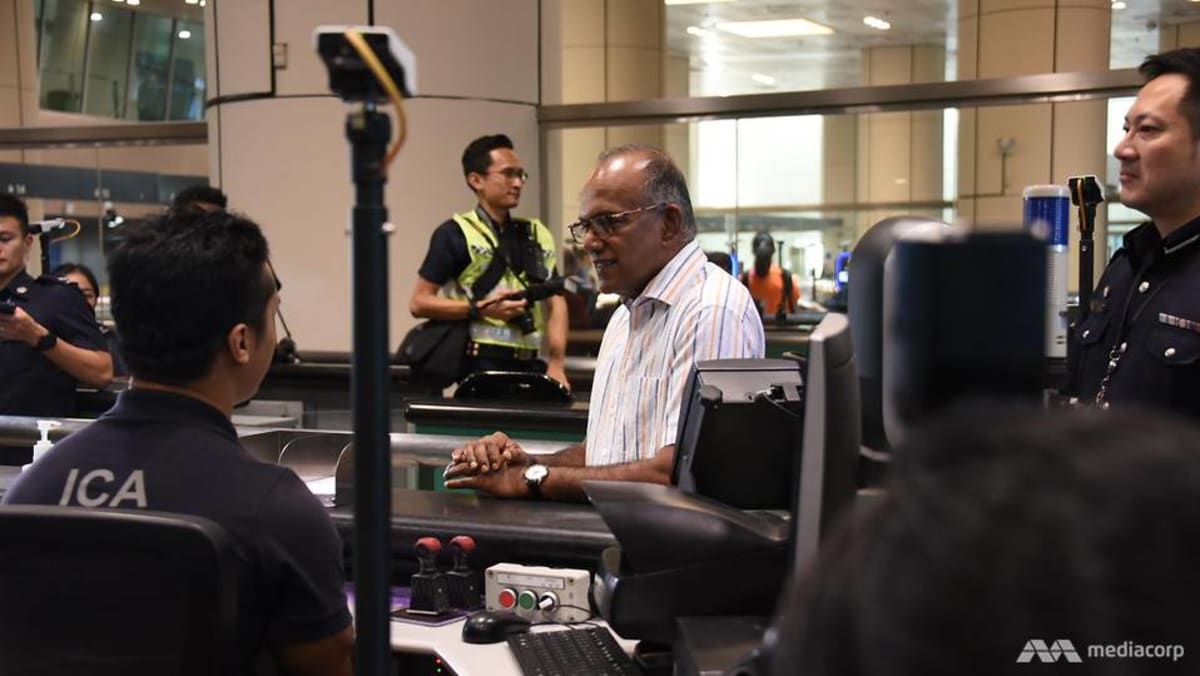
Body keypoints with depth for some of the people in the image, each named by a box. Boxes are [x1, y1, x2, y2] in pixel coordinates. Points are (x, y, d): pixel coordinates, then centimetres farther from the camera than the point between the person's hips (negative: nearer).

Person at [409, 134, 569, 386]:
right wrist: (480, 308, -14)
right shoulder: (455, 234, -2)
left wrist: (556, 364, 0)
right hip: (482, 367, -5)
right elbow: (419, 303, -5)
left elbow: (555, 303, 12)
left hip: (532, 365, 5)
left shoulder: (538, 235, 16)